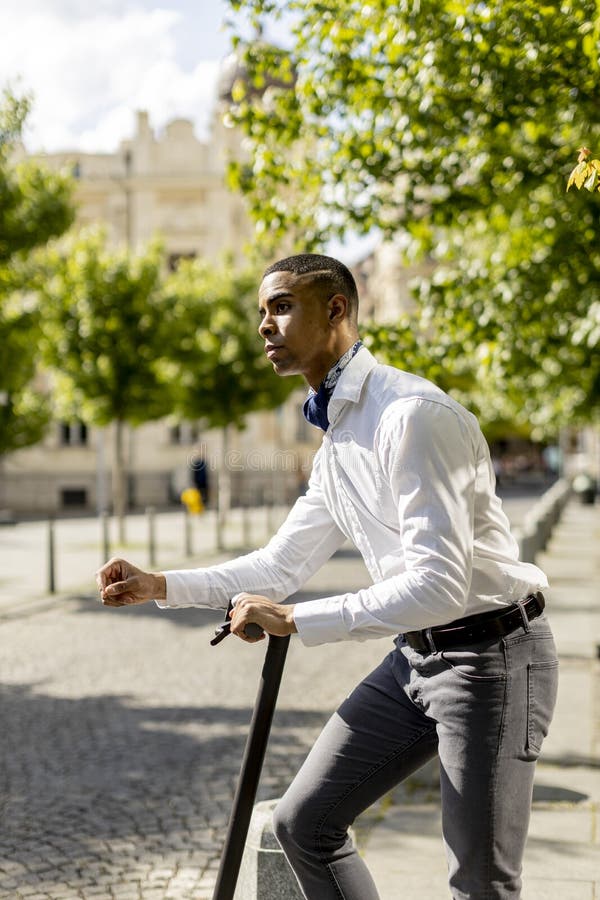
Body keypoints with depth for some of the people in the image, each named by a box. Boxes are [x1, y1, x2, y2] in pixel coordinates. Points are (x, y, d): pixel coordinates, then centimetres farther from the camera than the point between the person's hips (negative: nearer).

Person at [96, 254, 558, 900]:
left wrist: (294, 620, -25)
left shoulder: (412, 415, -21)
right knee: (303, 824, 10)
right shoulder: (336, 440, 9)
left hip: (488, 652, -9)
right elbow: (280, 565, 18)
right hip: (413, 654, 9)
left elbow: (439, 587, -27)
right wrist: (160, 586, 8)